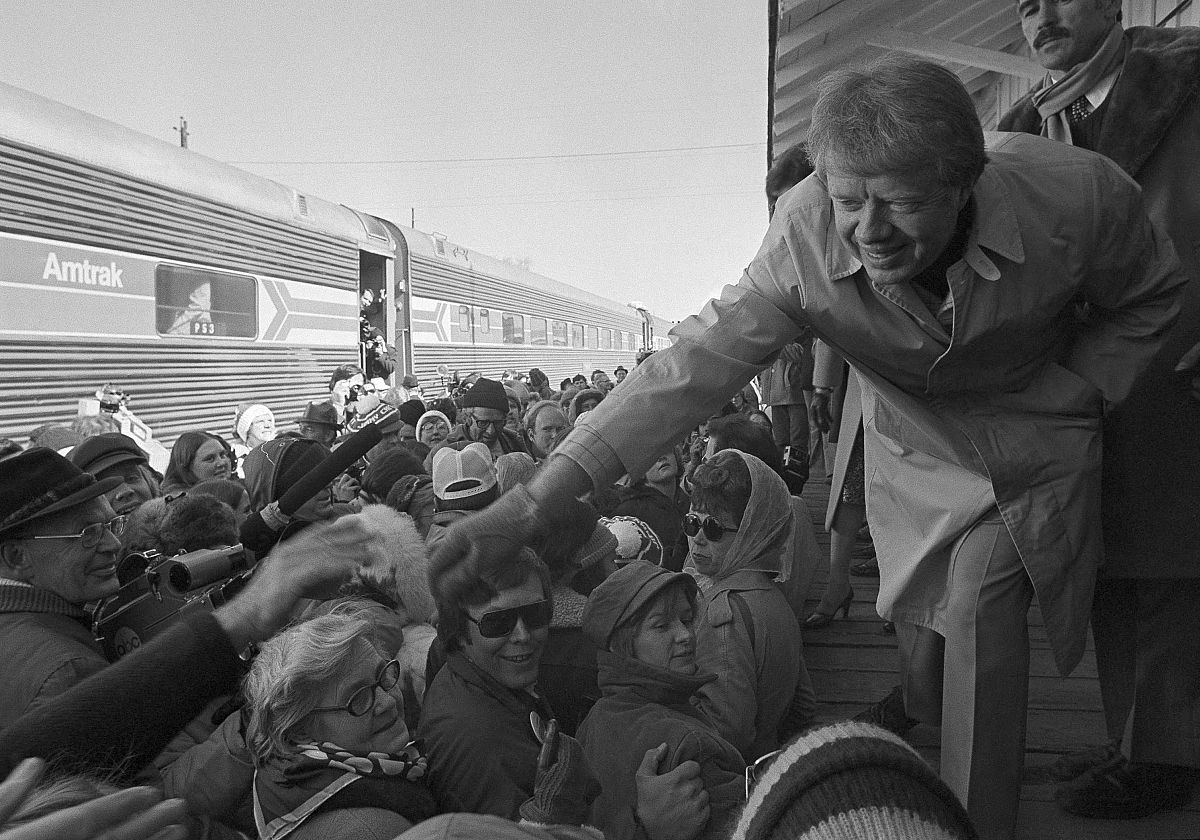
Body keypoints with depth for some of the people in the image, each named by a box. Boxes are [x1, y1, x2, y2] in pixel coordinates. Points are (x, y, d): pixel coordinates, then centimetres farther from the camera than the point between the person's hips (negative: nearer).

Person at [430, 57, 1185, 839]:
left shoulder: (1077, 196, -31)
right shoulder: (805, 240, -30)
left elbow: (1150, 297, -8)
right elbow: (695, 364, -34)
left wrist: (1070, 392, -19)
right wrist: (541, 500, -42)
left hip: (1038, 453, -1)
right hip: (918, 458, 2)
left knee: (979, 610, -20)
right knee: (926, 653, 11)